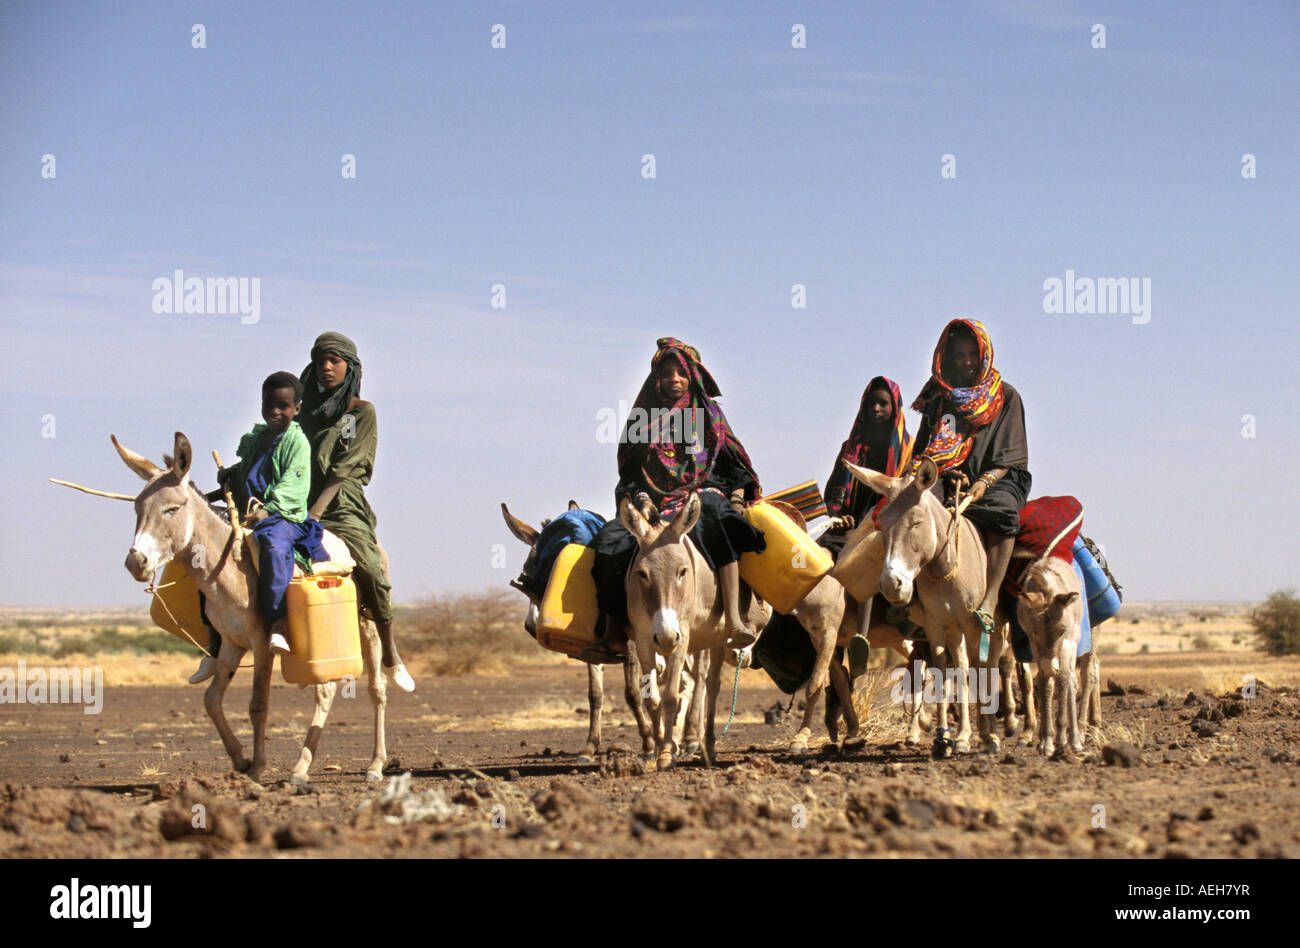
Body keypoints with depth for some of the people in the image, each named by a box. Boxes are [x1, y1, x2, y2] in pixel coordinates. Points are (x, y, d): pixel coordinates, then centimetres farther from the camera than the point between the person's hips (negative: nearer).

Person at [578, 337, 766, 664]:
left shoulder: (708, 414, 18)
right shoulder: (643, 419, 19)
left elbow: (734, 466, 16)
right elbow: (631, 474, 13)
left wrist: (737, 497, -3)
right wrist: (643, 501, -7)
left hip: (703, 494, -2)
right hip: (655, 505, 2)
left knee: (717, 523, -40)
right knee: (610, 540, -27)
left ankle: (733, 619, -52)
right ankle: (614, 636, -25)